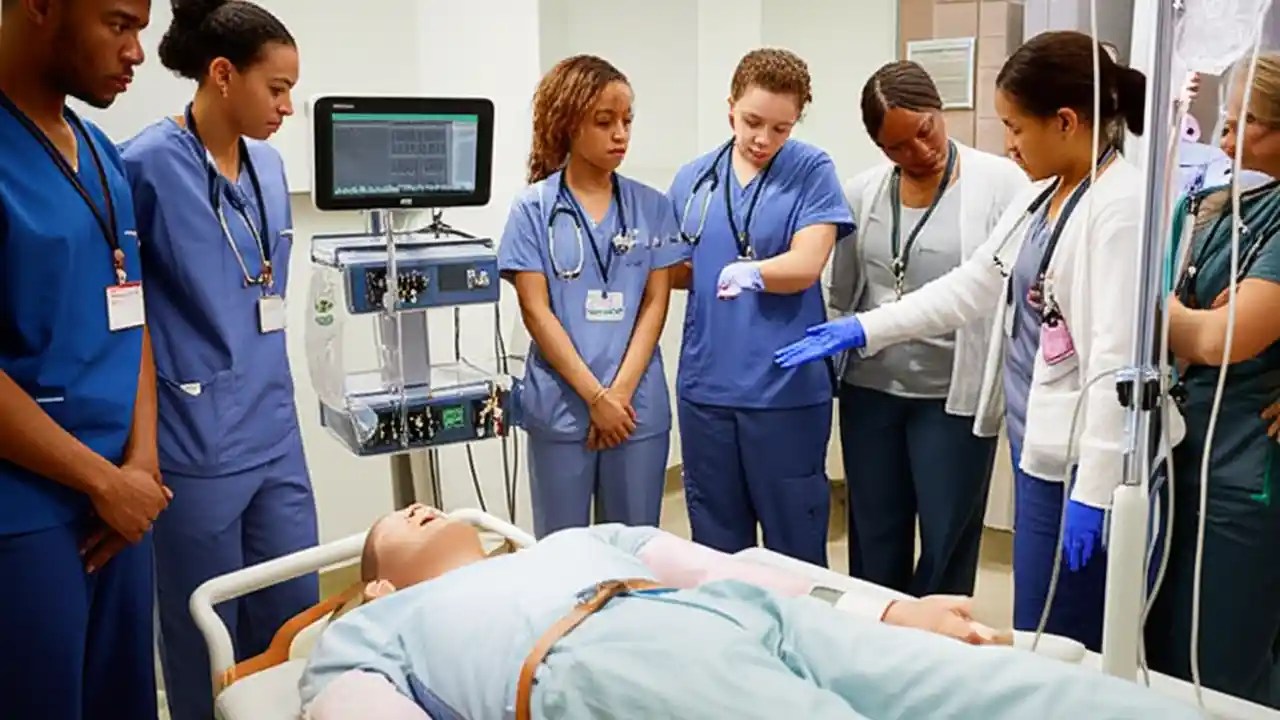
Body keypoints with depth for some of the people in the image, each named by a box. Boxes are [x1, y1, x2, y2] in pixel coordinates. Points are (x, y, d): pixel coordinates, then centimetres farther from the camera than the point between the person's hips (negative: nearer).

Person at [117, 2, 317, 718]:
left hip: (275, 433, 6)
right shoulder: (147, 164, -13)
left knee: (296, 622, 15)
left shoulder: (269, 165, 8)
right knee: (206, 640, 10)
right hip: (195, 441, -6)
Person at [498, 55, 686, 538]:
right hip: (561, 406, -1)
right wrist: (595, 396, -11)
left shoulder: (651, 207, 4)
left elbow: (655, 304, 2)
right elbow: (536, 312, -5)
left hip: (638, 406, 2)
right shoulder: (533, 208, -1)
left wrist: (620, 392, -9)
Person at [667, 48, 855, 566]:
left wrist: (751, 272, -31)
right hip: (705, 382, 4)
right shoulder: (692, 178, 8)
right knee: (715, 540, 16)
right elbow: (672, 270, 16)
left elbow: (805, 266, -14)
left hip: (786, 386, -4)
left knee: (793, 542, 8)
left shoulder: (812, 172, -3)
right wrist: (715, 271, -4)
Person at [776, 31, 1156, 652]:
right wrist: (863, 329, 13)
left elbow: (1118, 357, -21)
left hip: (1080, 461, -9)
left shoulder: (1122, 207, -16)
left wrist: (1095, 488, -22)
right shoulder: (1040, 195, 12)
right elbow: (971, 287, 16)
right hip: (1038, 445, 9)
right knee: (1037, 642, 16)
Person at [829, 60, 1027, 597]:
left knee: (946, 546, 7)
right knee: (874, 542, 15)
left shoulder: (1001, 182, -6)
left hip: (957, 393, -3)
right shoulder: (861, 192, 5)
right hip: (869, 389, 4)